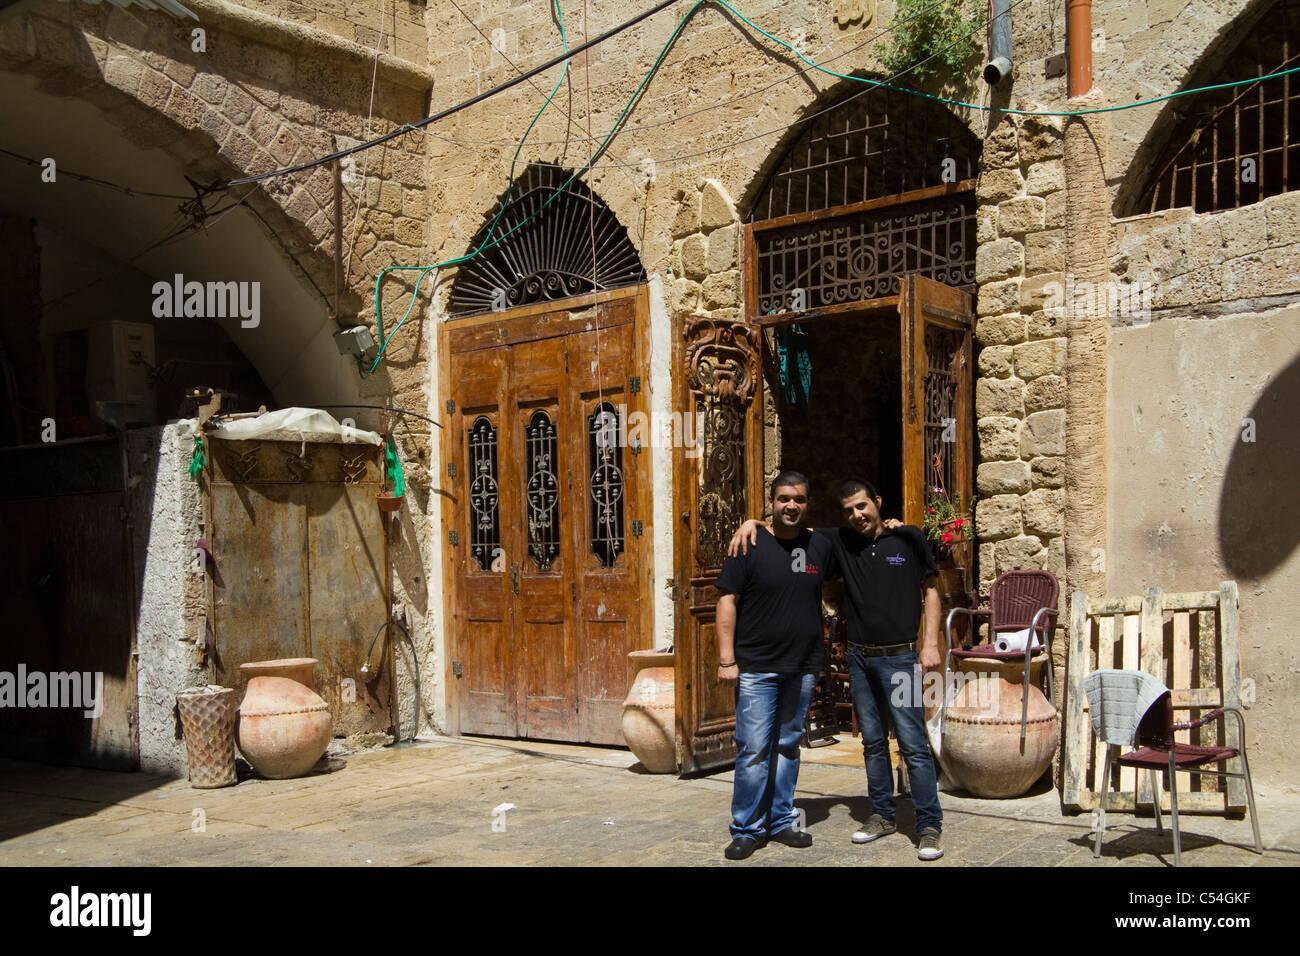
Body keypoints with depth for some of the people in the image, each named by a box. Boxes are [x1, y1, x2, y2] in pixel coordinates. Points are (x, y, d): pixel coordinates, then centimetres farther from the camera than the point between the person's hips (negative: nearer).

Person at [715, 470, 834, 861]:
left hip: (802, 667, 4)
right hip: (757, 668, -4)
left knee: (788, 747, 13)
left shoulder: (821, 546, 7)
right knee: (754, 750, -4)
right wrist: (726, 659, -11)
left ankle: (781, 822, 23)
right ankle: (747, 829, 7)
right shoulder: (750, 545, -5)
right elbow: (728, 601, -6)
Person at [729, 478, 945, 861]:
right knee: (873, 742, 13)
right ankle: (883, 815, 26)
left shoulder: (908, 538, -2)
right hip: (860, 657, 4)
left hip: (900, 656, -4)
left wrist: (931, 642, -4)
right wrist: (752, 523, -6)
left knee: (913, 744, -5)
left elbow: (930, 589, 3)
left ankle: (929, 826, 1)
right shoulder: (839, 543, 5)